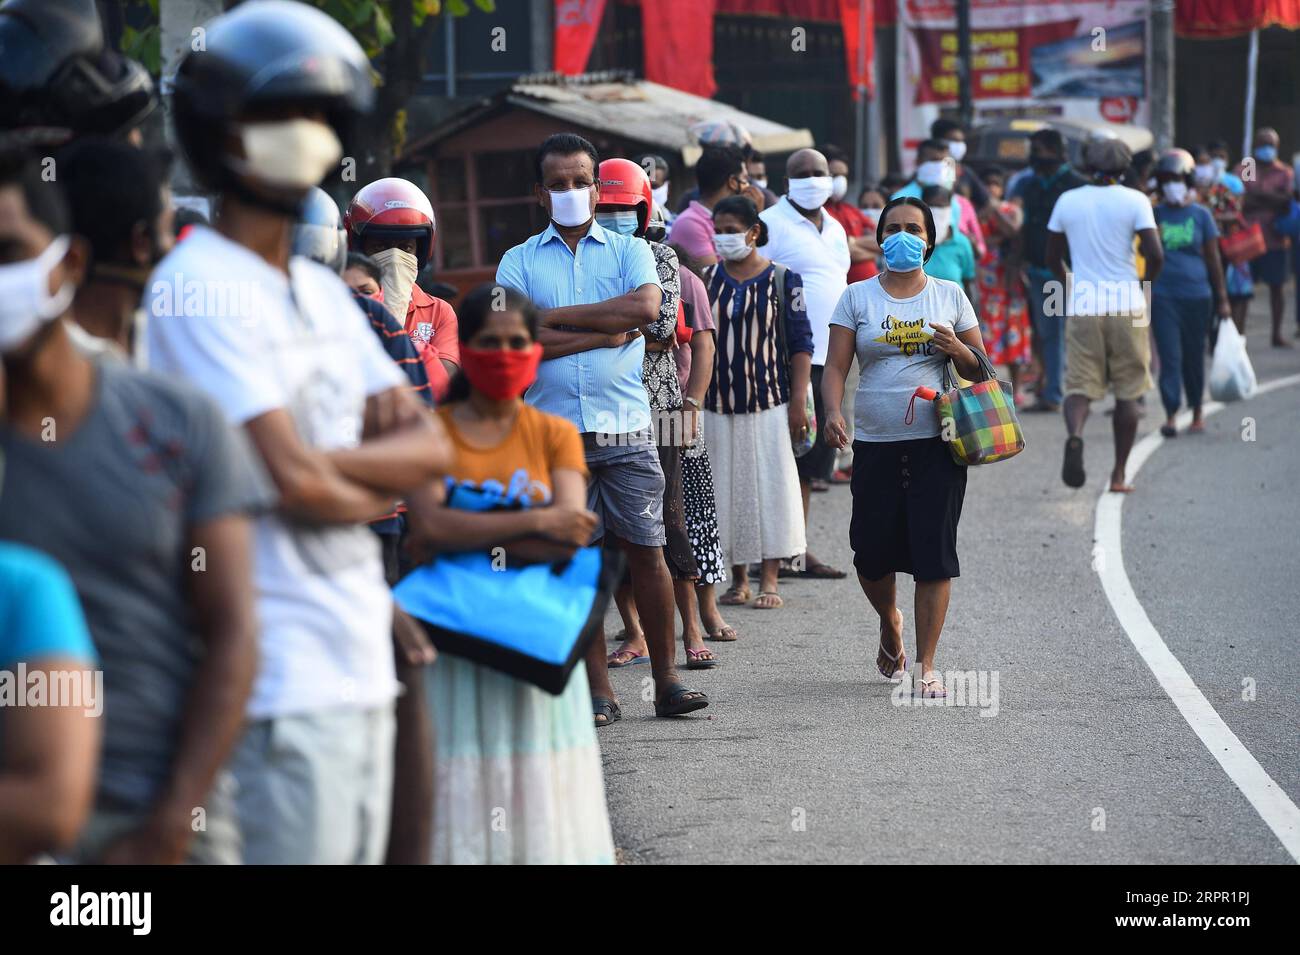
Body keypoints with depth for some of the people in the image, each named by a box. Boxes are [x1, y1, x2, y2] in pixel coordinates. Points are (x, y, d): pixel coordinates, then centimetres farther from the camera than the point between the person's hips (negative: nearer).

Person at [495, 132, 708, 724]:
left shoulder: (629, 251, 9)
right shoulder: (519, 262, 9)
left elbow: (646, 305, -12)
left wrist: (557, 316, -9)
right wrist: (606, 332, -9)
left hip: (626, 429, 0)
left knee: (647, 553, 0)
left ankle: (666, 679, 8)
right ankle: (598, 691, 7)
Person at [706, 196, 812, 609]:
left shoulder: (782, 279, -1)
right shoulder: (706, 280, 7)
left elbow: (800, 343, -1)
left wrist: (798, 401, -7)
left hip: (769, 403, -3)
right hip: (718, 404, 3)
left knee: (771, 482, -3)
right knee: (727, 487, 4)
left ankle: (769, 579, 3)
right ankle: (739, 578, 13)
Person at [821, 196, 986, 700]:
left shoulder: (949, 295, 9)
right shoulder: (857, 297, 7)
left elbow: (980, 369, 12)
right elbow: (835, 366, 1)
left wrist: (957, 349, -10)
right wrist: (832, 411, -17)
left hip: (937, 443, 0)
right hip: (876, 444, 1)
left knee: (934, 552, -7)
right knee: (872, 553, 0)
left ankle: (925, 668, 0)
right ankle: (890, 622, 34)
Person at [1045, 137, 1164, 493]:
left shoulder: (1067, 201, 5)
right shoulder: (1135, 201, -4)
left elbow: (1052, 256, 13)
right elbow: (1155, 254, -12)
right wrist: (1146, 285, 8)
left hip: (1083, 307, 1)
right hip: (1127, 306, -1)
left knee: (1079, 385, 2)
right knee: (1127, 392, 9)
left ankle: (1075, 434, -31)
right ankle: (1119, 474, 11)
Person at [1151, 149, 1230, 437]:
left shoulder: (1201, 215, 3)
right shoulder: (1155, 214, 3)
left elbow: (1213, 259, 6)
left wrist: (1222, 298, 6)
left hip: (1196, 295, 0)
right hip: (1163, 295, 0)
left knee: (1194, 356, 10)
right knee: (1170, 356, -7)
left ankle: (1197, 412, 24)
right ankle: (1170, 415, -8)